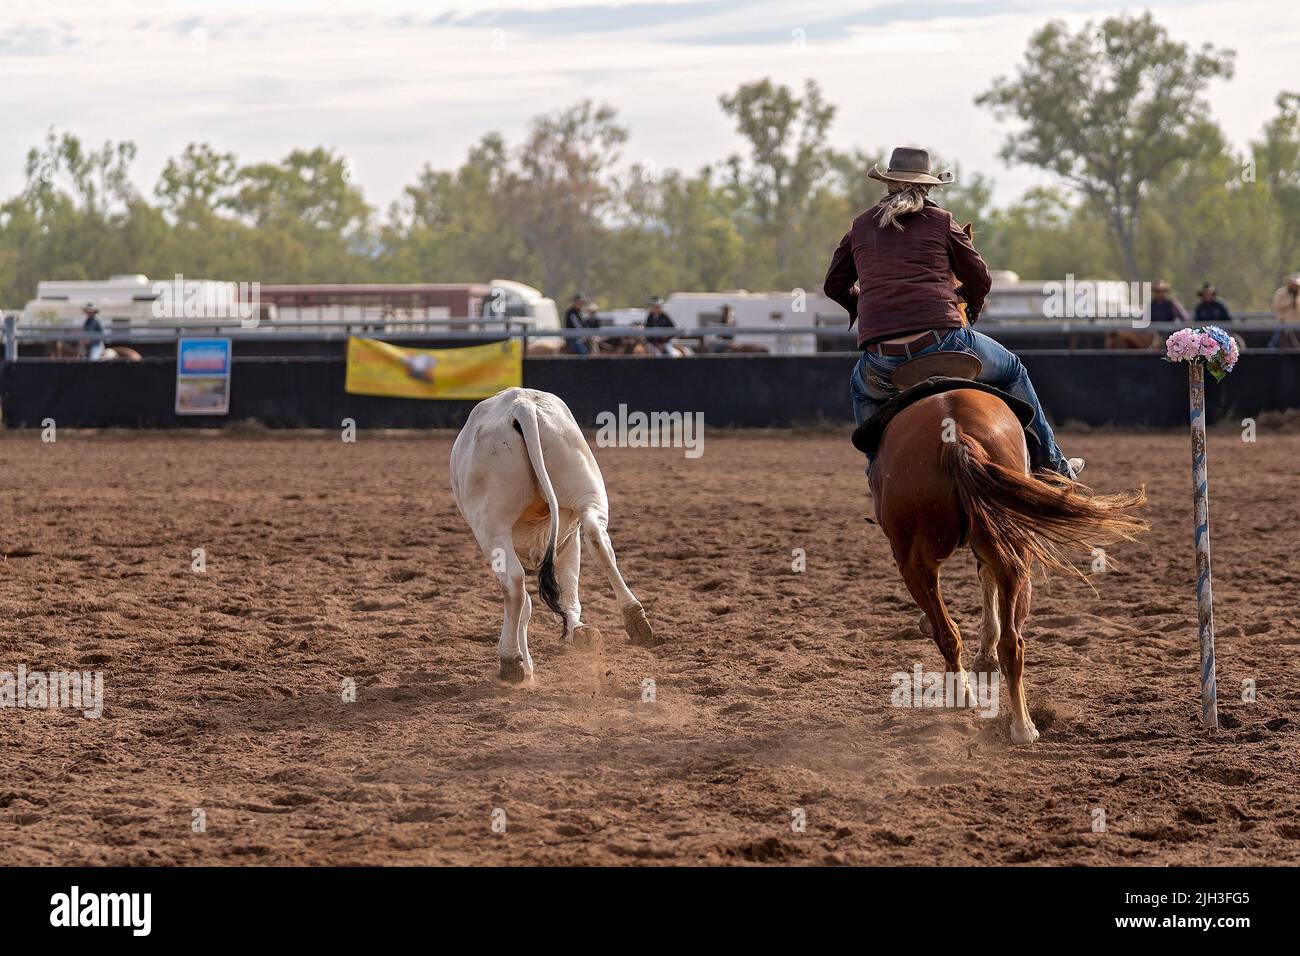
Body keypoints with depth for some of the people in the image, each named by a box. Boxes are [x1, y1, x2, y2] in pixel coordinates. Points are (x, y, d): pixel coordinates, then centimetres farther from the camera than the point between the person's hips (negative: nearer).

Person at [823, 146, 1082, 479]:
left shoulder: (861, 227, 15)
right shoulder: (940, 221, 7)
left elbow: (834, 286, 24)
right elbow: (980, 280, 12)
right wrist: (971, 310, 34)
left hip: (881, 357, 2)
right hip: (941, 340, -2)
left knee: (862, 390, 38)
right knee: (1012, 372, 24)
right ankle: (1054, 463, 26)